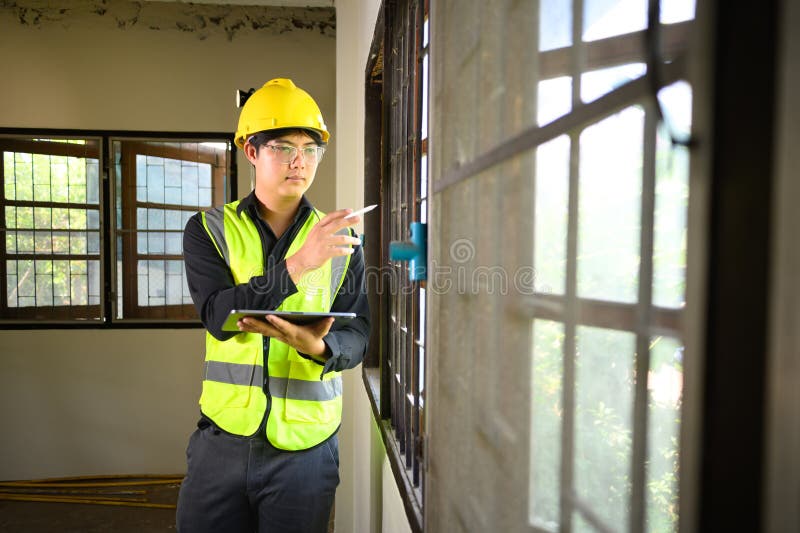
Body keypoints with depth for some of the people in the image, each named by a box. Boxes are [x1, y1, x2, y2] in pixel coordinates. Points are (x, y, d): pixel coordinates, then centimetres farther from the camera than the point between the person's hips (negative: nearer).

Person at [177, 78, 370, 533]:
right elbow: (219, 316, -15)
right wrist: (298, 265, -27)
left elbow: (357, 334, -3)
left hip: (307, 447, 0)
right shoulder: (208, 230, 0)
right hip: (223, 438, 0)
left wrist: (316, 346, -26)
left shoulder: (342, 240, 2)